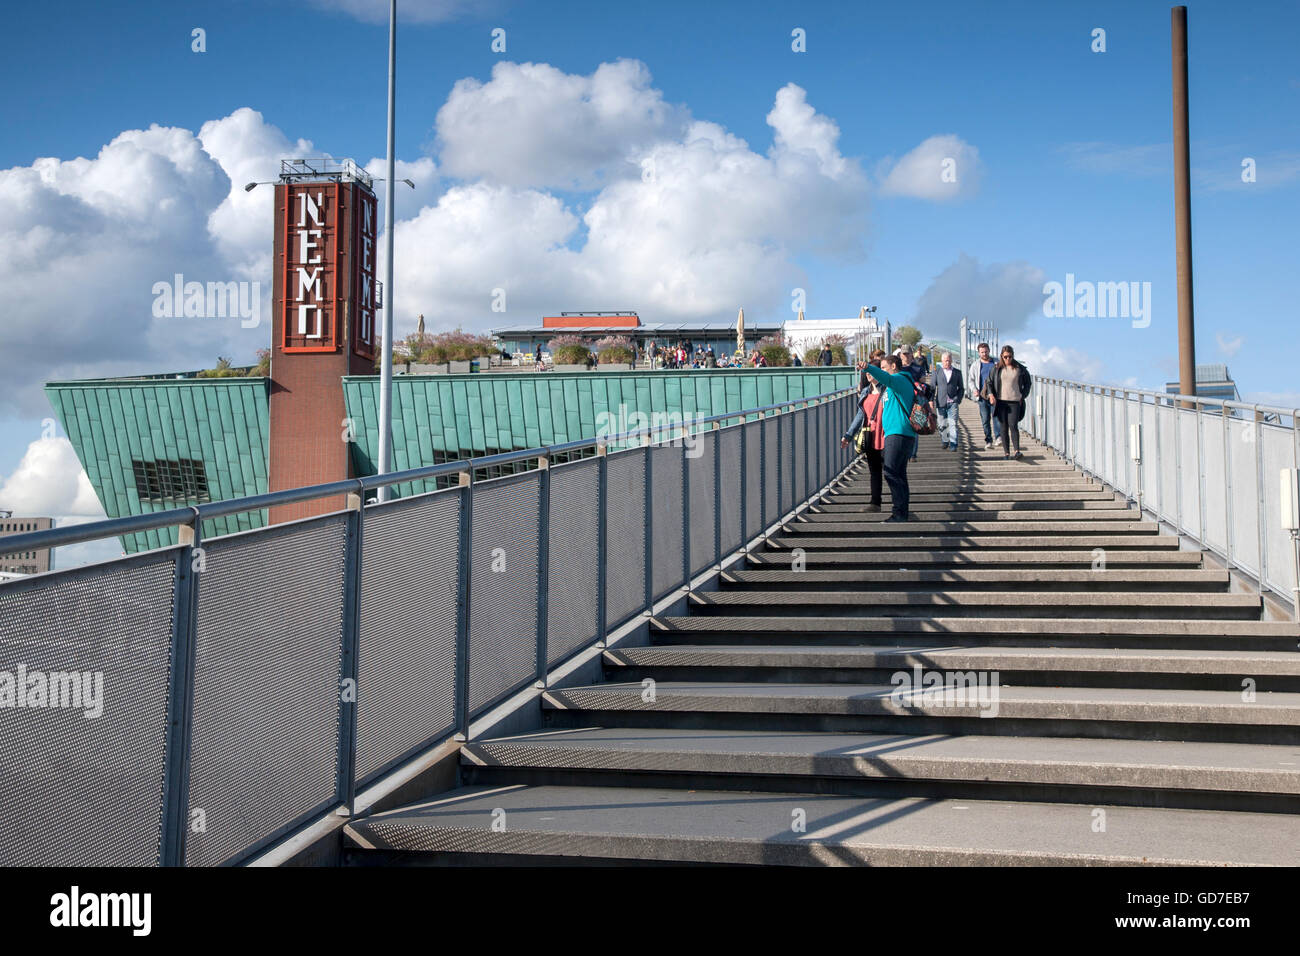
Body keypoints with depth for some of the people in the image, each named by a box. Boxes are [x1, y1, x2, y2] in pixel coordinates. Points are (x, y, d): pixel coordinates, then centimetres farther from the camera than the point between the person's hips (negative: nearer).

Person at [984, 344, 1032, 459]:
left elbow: (1028, 382, 17)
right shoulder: (997, 369, 5)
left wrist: (1023, 396, 8)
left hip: (1015, 402, -2)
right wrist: (991, 395, -3)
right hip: (1001, 402, 2)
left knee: (1013, 425, -16)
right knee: (1004, 428, 3)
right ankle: (1006, 452, 7)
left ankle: (1017, 450, -19)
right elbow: (989, 382, 12)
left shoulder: (1020, 369, 4)